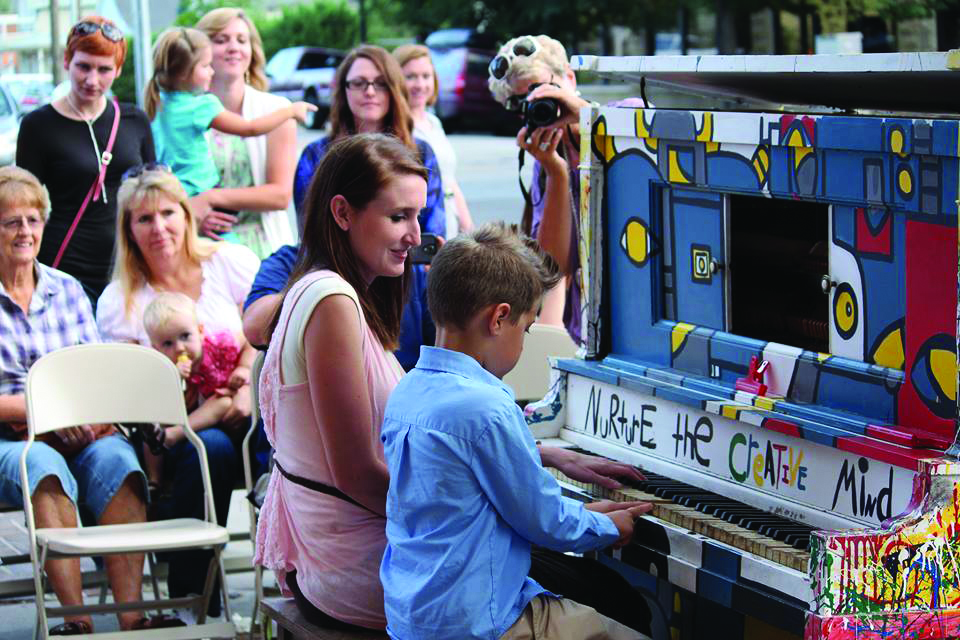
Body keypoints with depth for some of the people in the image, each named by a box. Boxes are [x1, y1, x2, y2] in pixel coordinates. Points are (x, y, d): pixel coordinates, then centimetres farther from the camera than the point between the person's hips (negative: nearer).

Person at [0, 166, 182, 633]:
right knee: (46, 467, -36)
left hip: (78, 436, 3)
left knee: (114, 457, -30)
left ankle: (131, 612, -39)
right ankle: (75, 617, -42)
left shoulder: (68, 291, 16)